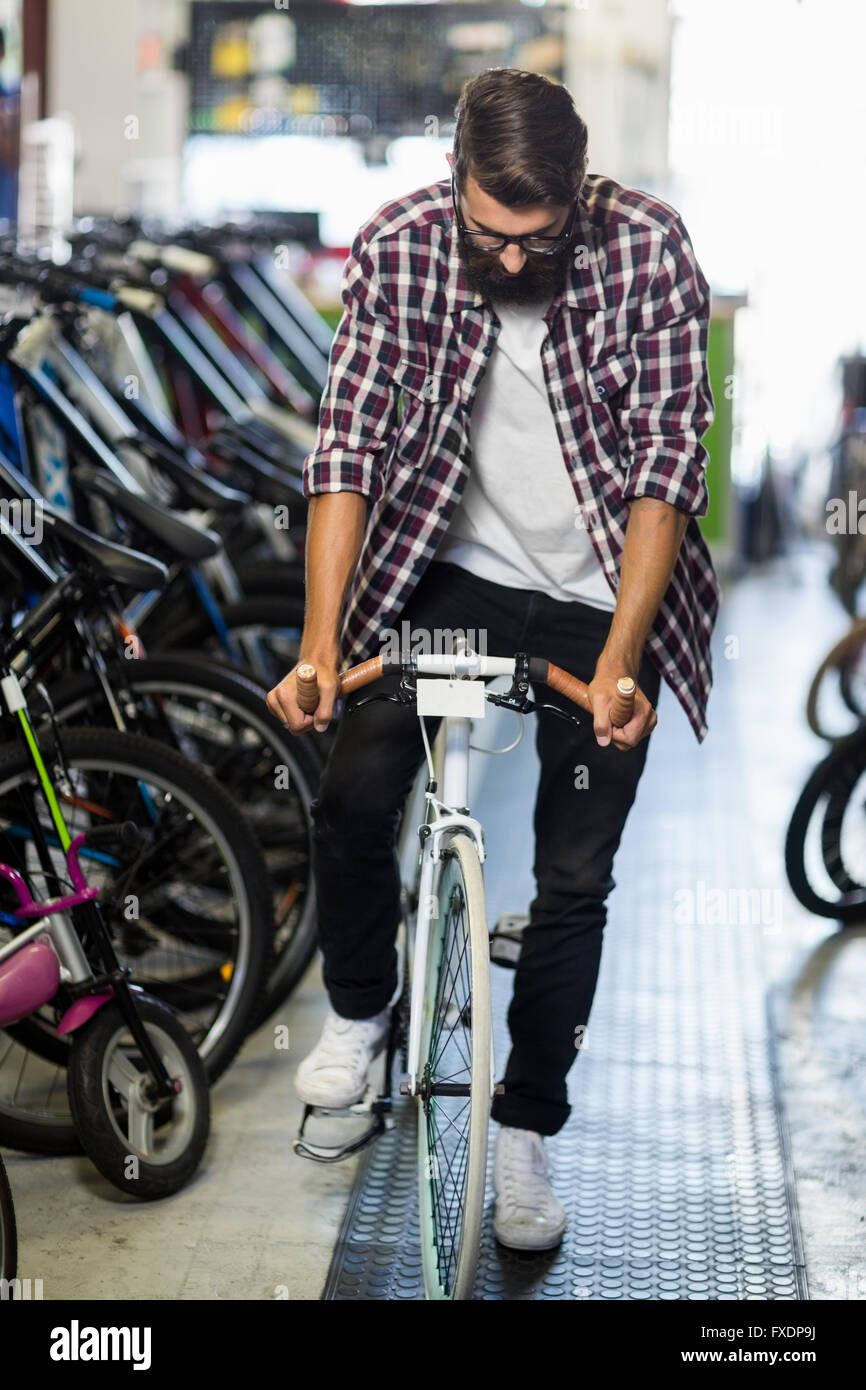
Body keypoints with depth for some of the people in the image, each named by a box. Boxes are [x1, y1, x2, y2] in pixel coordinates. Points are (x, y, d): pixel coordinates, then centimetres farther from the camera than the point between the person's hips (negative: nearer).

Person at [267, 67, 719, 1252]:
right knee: (352, 797, -17)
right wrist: (322, 640, -23)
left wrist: (618, 658, -25)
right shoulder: (400, 246, -14)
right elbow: (351, 442, -15)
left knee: (574, 878, 0)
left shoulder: (649, 247, -19)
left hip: (602, 597, -1)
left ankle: (526, 1127, 20)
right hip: (451, 571, 1)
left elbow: (668, 462, -19)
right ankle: (360, 1010, 13)